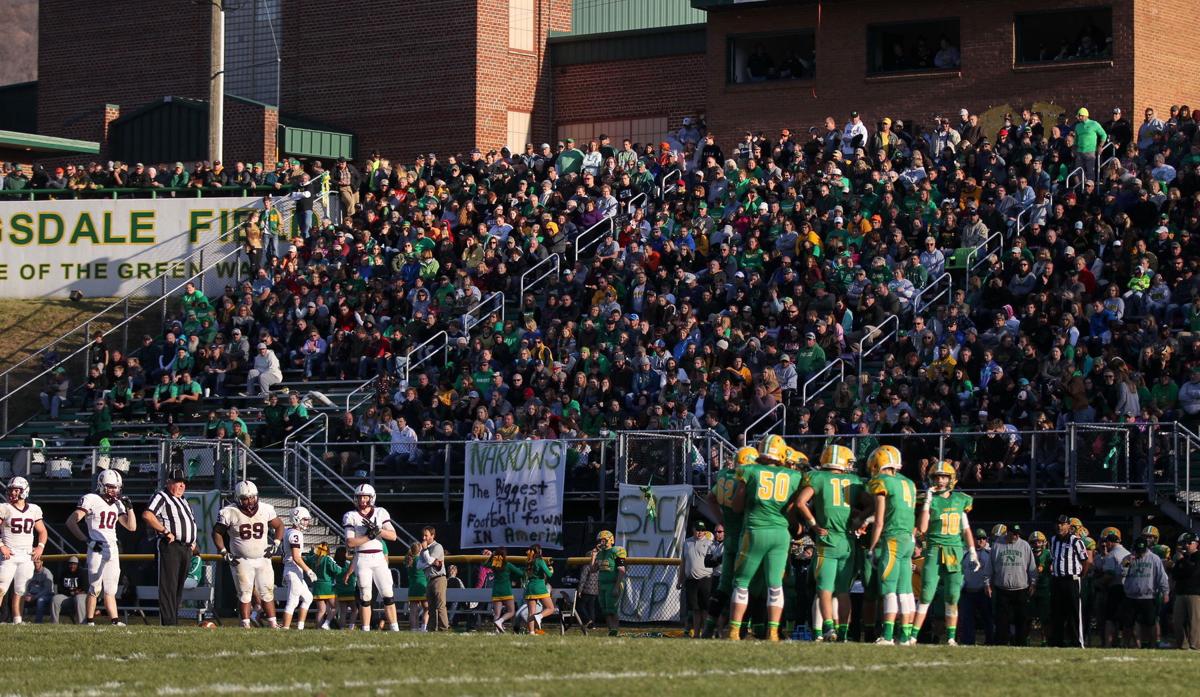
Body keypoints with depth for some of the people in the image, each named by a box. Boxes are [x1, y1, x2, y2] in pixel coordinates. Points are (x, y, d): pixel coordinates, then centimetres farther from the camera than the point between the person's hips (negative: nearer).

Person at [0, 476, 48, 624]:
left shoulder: (34, 510, 10)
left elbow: (42, 531, 20)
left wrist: (40, 546, 5)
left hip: (27, 556, 4)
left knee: (20, 591, 5)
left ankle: (17, 620, 8)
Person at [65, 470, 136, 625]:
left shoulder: (118, 504, 16)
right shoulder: (91, 499, -4)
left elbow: (131, 527, 19)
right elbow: (71, 522, -8)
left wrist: (129, 508, 6)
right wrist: (87, 540, -12)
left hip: (113, 550, 6)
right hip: (97, 549, -6)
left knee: (110, 590, 5)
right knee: (95, 588, -7)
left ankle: (115, 621, 0)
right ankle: (90, 622, -3)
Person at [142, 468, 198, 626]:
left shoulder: (182, 500, 24)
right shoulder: (161, 497, -5)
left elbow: (190, 522, 34)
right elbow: (147, 515, -21)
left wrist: (193, 542, 18)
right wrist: (166, 532, -21)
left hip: (186, 548, 9)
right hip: (170, 547, -9)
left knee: (179, 588, 11)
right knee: (168, 586, -11)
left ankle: (174, 622, 16)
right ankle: (168, 623, -15)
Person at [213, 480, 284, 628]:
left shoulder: (266, 509, -2)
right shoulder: (230, 513, -10)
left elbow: (279, 525, 13)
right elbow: (217, 532, -1)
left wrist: (276, 544, 2)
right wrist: (224, 553, -7)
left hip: (263, 559, 3)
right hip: (241, 561, -3)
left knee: (267, 592, 4)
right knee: (245, 593, -3)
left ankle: (272, 623, 10)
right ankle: (246, 624, 2)